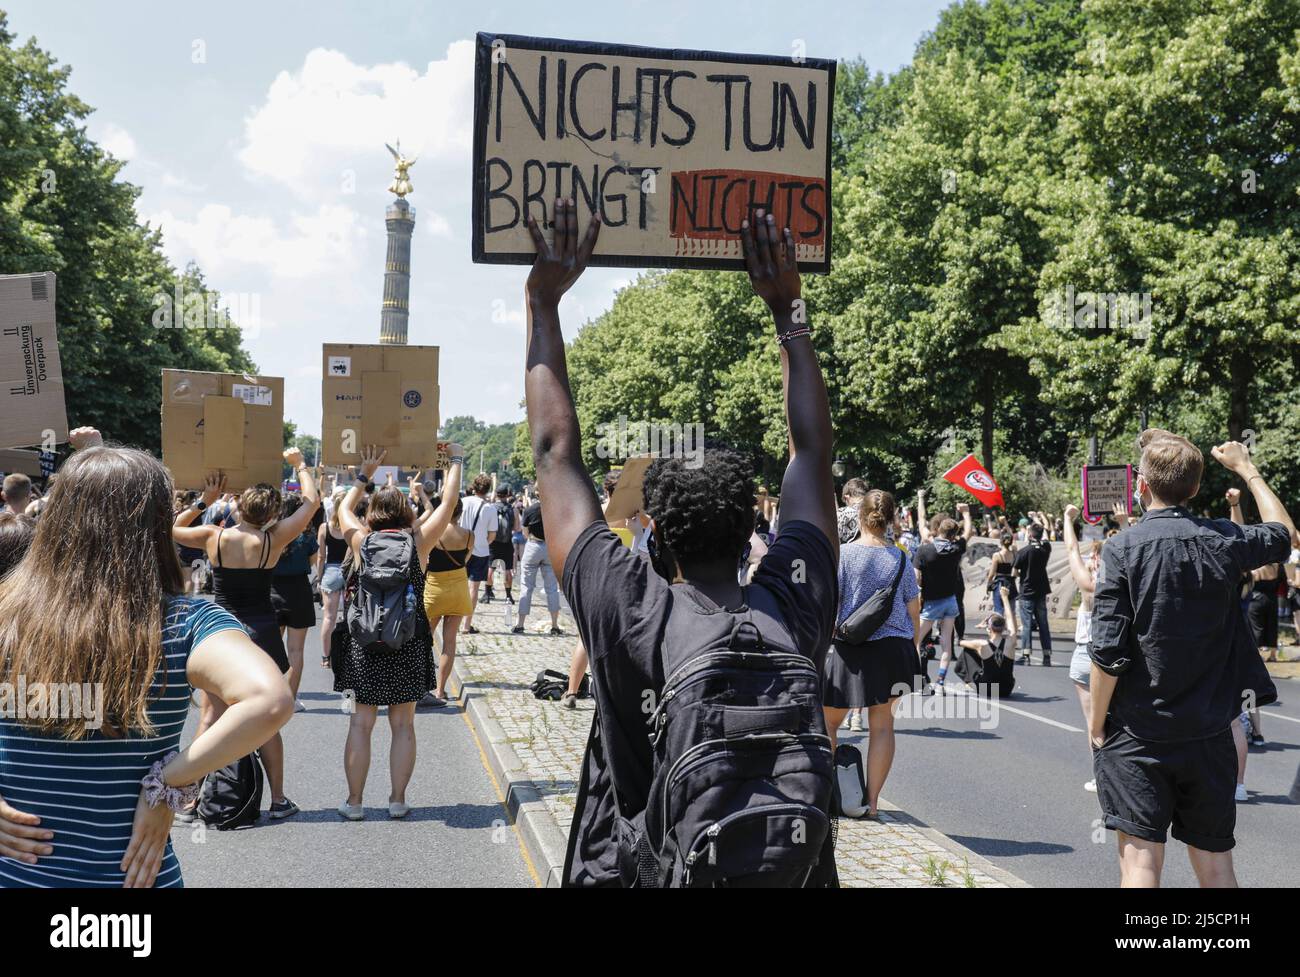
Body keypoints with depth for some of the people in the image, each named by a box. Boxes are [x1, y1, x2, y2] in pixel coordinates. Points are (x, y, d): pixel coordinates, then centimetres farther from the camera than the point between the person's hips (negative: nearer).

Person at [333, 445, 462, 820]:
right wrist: (456, 460, 18)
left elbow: (344, 509, 20)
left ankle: (354, 801, 11)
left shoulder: (362, 541, -1)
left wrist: (365, 474, 30)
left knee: (361, 723, 7)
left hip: (364, 644, 1)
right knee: (403, 725, 8)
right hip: (409, 646, 0)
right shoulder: (418, 540, -4)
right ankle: (398, 800, 12)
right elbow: (448, 503, 6)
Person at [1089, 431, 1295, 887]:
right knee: (1215, 862, 14)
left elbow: (1107, 651, -14)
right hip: (1209, 735, 3)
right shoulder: (1222, 541, -1)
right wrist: (1247, 469, 32)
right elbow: (1283, 533, 22)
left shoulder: (1122, 549, -11)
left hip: (1136, 734, -3)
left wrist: (1096, 722, -2)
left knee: (1140, 859, 0)